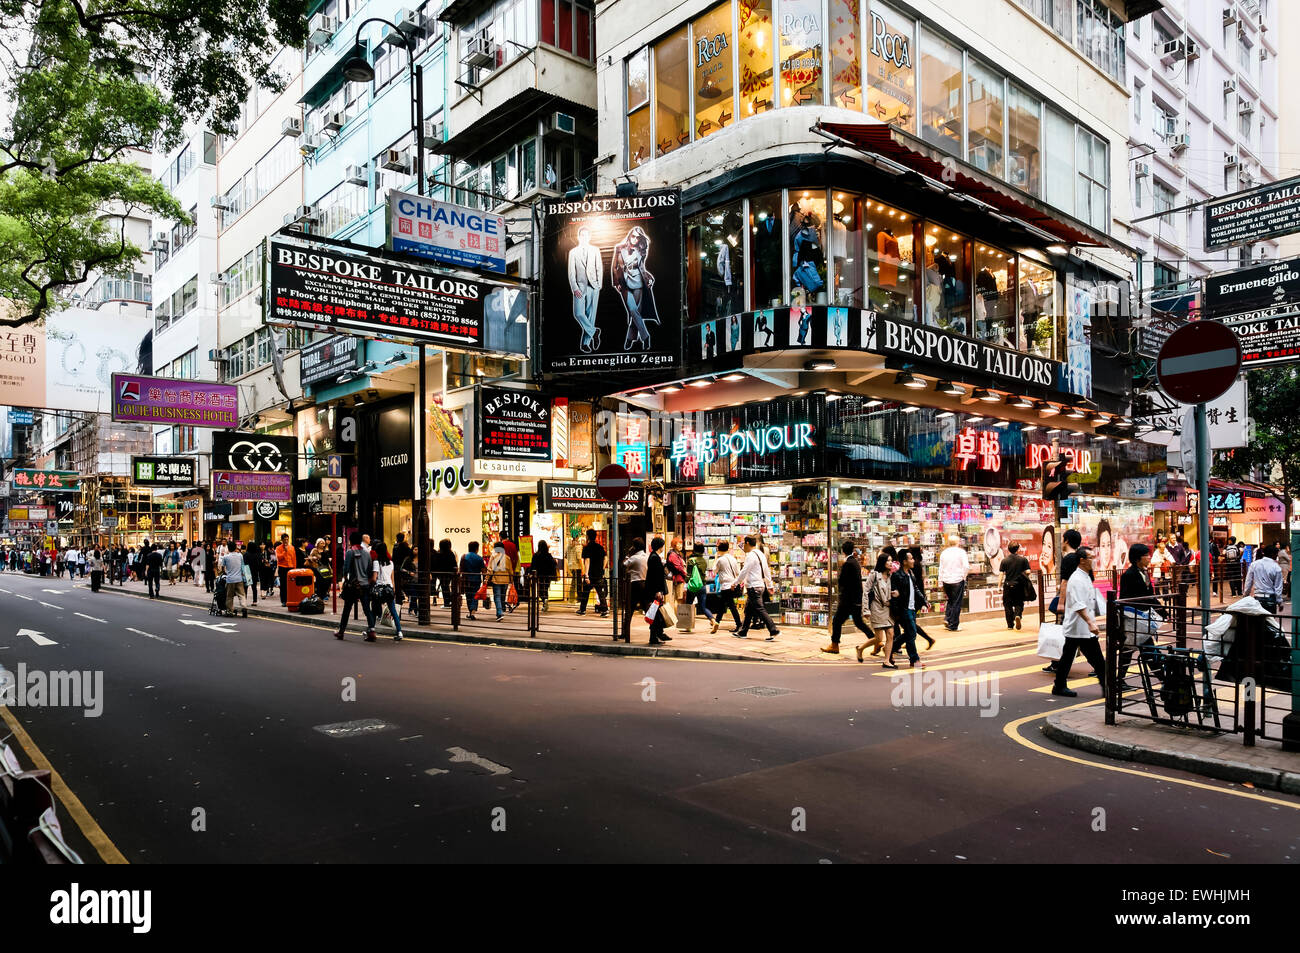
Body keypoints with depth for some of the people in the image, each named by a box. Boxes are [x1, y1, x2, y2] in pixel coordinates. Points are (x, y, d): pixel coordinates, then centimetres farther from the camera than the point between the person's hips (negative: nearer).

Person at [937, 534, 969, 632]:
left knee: (950, 600, 22)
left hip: (946, 581, 4)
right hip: (958, 580, -4)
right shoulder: (961, 552, -5)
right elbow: (966, 566, -14)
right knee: (956, 603, 4)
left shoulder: (944, 553, 9)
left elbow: (941, 569, 10)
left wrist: (941, 583, 15)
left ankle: (947, 618, 7)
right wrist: (964, 576, 3)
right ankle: (953, 625, 5)